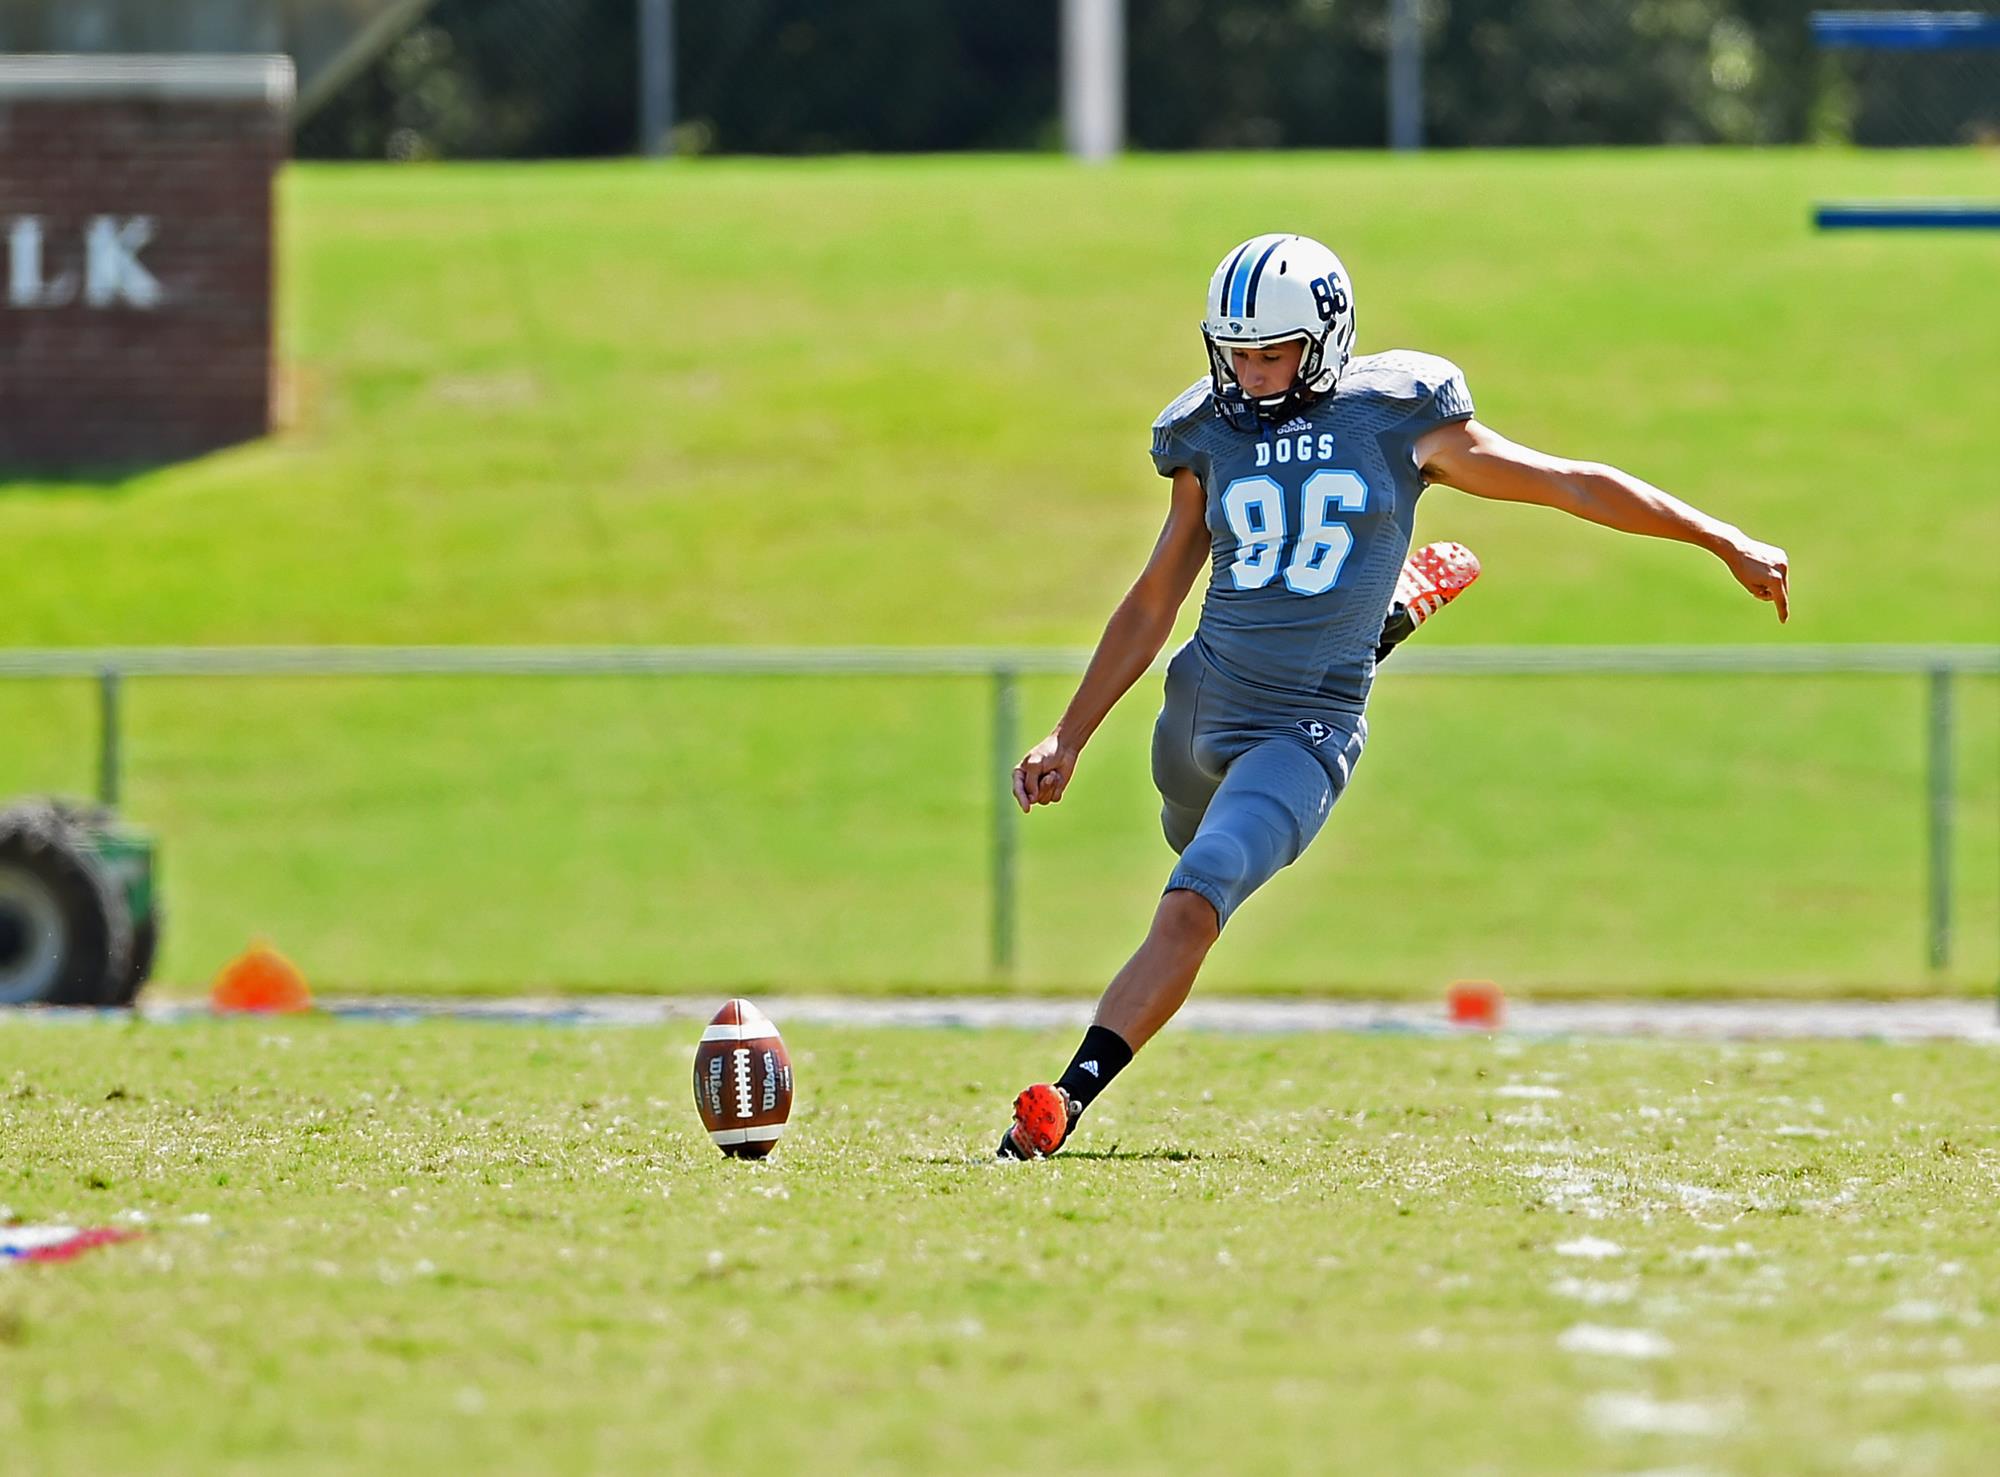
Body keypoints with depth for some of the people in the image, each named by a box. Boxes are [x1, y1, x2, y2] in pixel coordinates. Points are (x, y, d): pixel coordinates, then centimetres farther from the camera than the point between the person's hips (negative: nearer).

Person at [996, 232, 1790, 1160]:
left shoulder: (1397, 420, -5)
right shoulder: (1210, 440, 6)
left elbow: (1570, 485, 0)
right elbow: (1152, 606, 14)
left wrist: (1726, 542, 2)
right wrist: (1068, 739, 10)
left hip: (1300, 734, -6)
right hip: (1200, 699, 6)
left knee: (1190, 911, -23)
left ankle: (1069, 1098, -19)